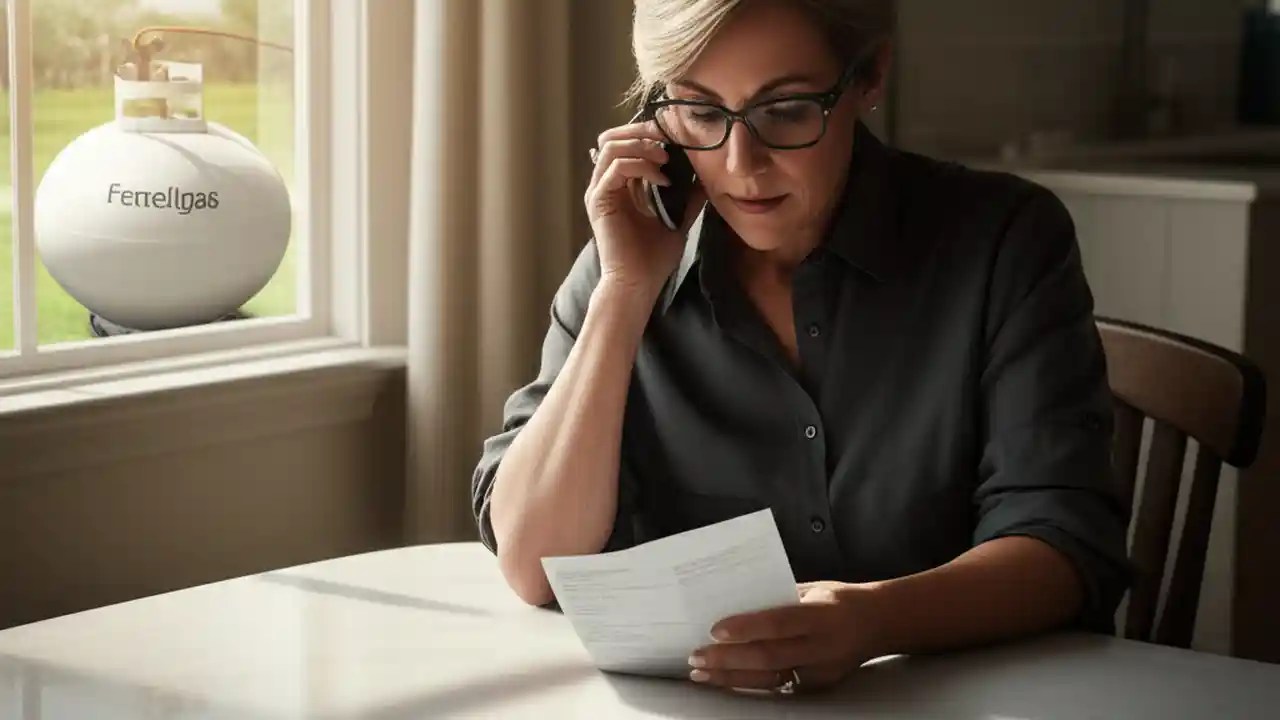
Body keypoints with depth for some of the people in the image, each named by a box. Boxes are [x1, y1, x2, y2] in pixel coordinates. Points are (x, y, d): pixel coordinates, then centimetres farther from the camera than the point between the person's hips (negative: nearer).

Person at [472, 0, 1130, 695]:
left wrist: (875, 621, -32)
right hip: (694, 701, 2)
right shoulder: (631, 263, 1)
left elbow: (1065, 544, -14)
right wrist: (626, 291, -14)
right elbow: (534, 565, -8)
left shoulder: (1004, 240, -7)